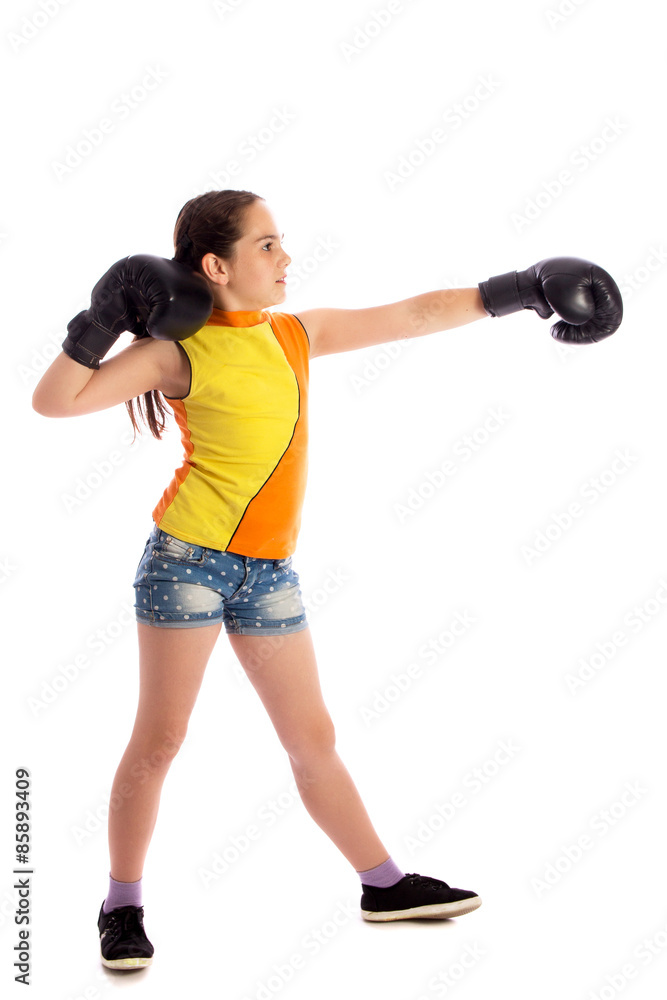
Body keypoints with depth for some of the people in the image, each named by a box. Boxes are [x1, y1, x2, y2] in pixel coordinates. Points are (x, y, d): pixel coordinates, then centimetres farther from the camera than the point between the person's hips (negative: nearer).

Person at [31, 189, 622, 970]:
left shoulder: (299, 335, 10)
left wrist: (514, 290, 15)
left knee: (313, 739, 13)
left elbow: (411, 316, 14)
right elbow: (54, 401, -10)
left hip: (269, 572, 6)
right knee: (160, 737, 0)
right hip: (189, 559, -5)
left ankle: (385, 886, 24)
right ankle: (122, 908, 14)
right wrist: (98, 326, -18)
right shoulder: (181, 352, -7)